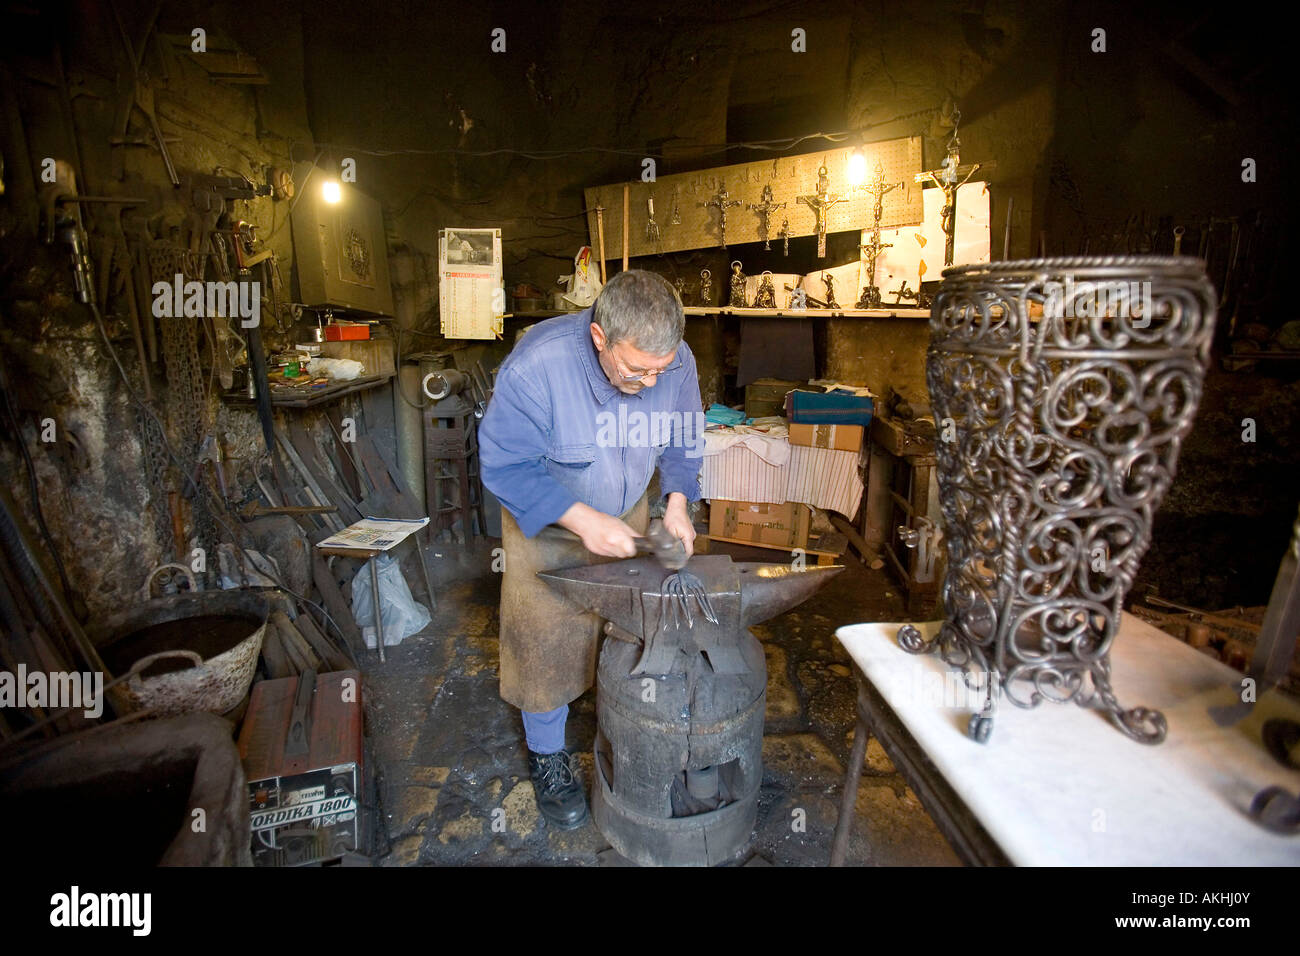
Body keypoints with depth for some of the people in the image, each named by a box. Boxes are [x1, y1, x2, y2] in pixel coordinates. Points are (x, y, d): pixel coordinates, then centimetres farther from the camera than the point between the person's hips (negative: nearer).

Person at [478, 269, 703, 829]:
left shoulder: (675, 361, -20)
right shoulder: (536, 365, -34)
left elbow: (682, 442, -1)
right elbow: (503, 464, -26)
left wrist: (677, 500, -16)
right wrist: (581, 519, -33)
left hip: (629, 514, 4)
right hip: (547, 522, -3)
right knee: (547, 639, 3)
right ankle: (547, 755, 29)